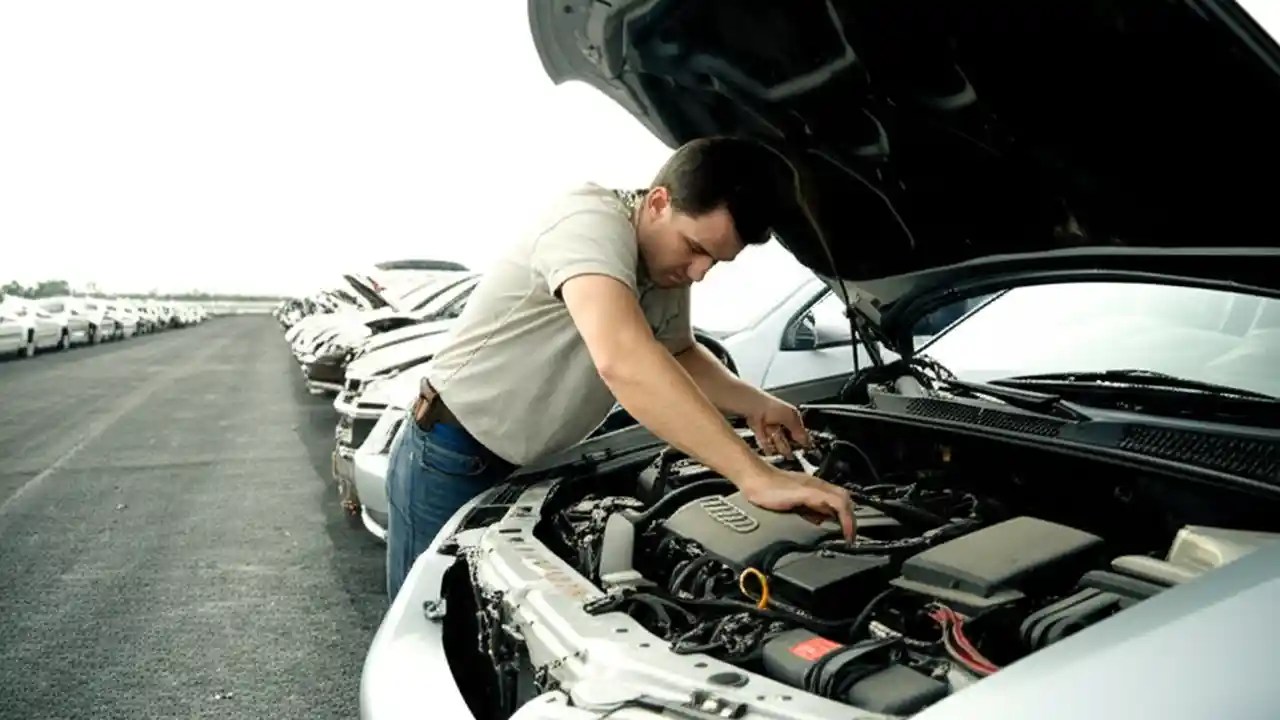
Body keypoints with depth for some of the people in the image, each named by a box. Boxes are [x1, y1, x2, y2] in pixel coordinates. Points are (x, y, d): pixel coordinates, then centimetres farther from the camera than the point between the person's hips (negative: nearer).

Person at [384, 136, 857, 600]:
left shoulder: (666, 264, -3)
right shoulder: (593, 223, -30)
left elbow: (678, 354, 12)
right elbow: (622, 363, -47)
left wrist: (754, 405, -7)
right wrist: (756, 478, -50)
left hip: (523, 469, 8)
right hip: (449, 462, -7)